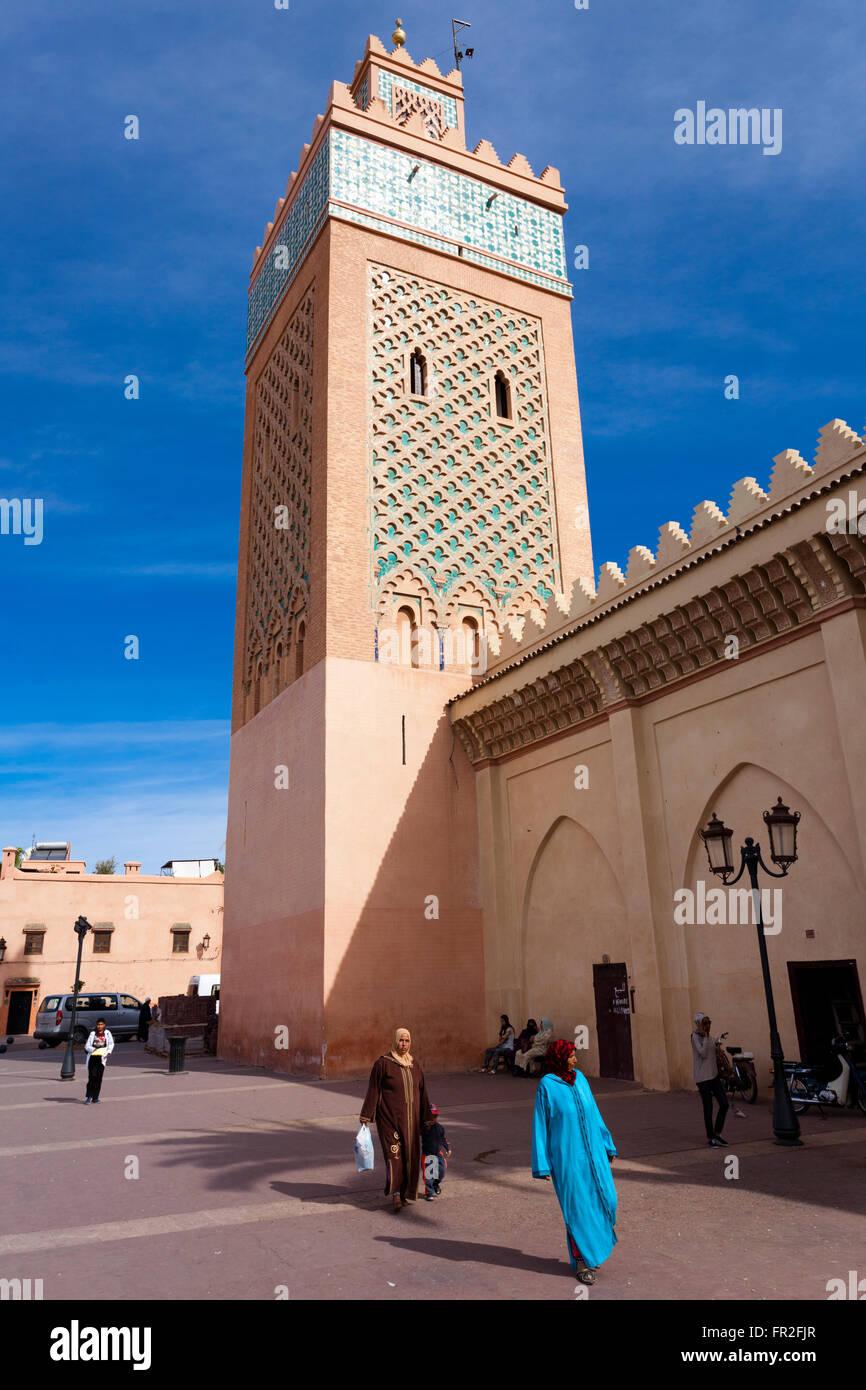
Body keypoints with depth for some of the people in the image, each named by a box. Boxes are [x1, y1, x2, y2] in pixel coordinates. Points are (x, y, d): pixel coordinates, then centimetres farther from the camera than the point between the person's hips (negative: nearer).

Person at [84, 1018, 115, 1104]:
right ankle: (88, 1097, -3)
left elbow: (111, 1044, 8)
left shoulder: (107, 1033, 9)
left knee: (99, 1077, 1)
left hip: (102, 1058, 0)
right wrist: (93, 1049, -14)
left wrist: (108, 1053, -8)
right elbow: (87, 1046, 6)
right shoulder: (93, 1033, 9)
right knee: (92, 1076, -10)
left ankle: (95, 1097, 8)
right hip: (92, 1057, 0)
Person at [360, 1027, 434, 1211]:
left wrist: (426, 1119, 15)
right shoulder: (382, 1063, -6)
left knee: (409, 1155, 6)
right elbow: (373, 1091, -6)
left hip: (410, 1118, 5)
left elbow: (422, 1093, 14)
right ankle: (396, 1196, -14)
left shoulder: (415, 1065, 9)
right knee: (394, 1154, -13)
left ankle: (404, 1192, 19)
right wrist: (366, 1117, -9)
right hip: (389, 1118, -5)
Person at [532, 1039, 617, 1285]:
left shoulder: (580, 1079, 5)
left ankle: (593, 1248, 30)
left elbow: (594, 1115, 13)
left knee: (606, 1199, 6)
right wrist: (542, 1165, -7)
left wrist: (607, 1147, 14)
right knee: (576, 1206, 1)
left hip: (592, 1152, 6)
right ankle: (581, 1261, 18)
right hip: (566, 1155, -5)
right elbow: (540, 1125, -7)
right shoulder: (546, 1086, -11)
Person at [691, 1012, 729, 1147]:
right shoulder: (695, 1037, -13)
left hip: (714, 1075, 7)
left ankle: (718, 1132, 19)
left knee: (724, 1104, 3)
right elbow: (703, 1053, -24)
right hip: (702, 1077, -7)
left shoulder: (710, 1038, 11)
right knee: (708, 1108, -1)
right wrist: (705, 1036, -22)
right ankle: (710, 1138, 13)